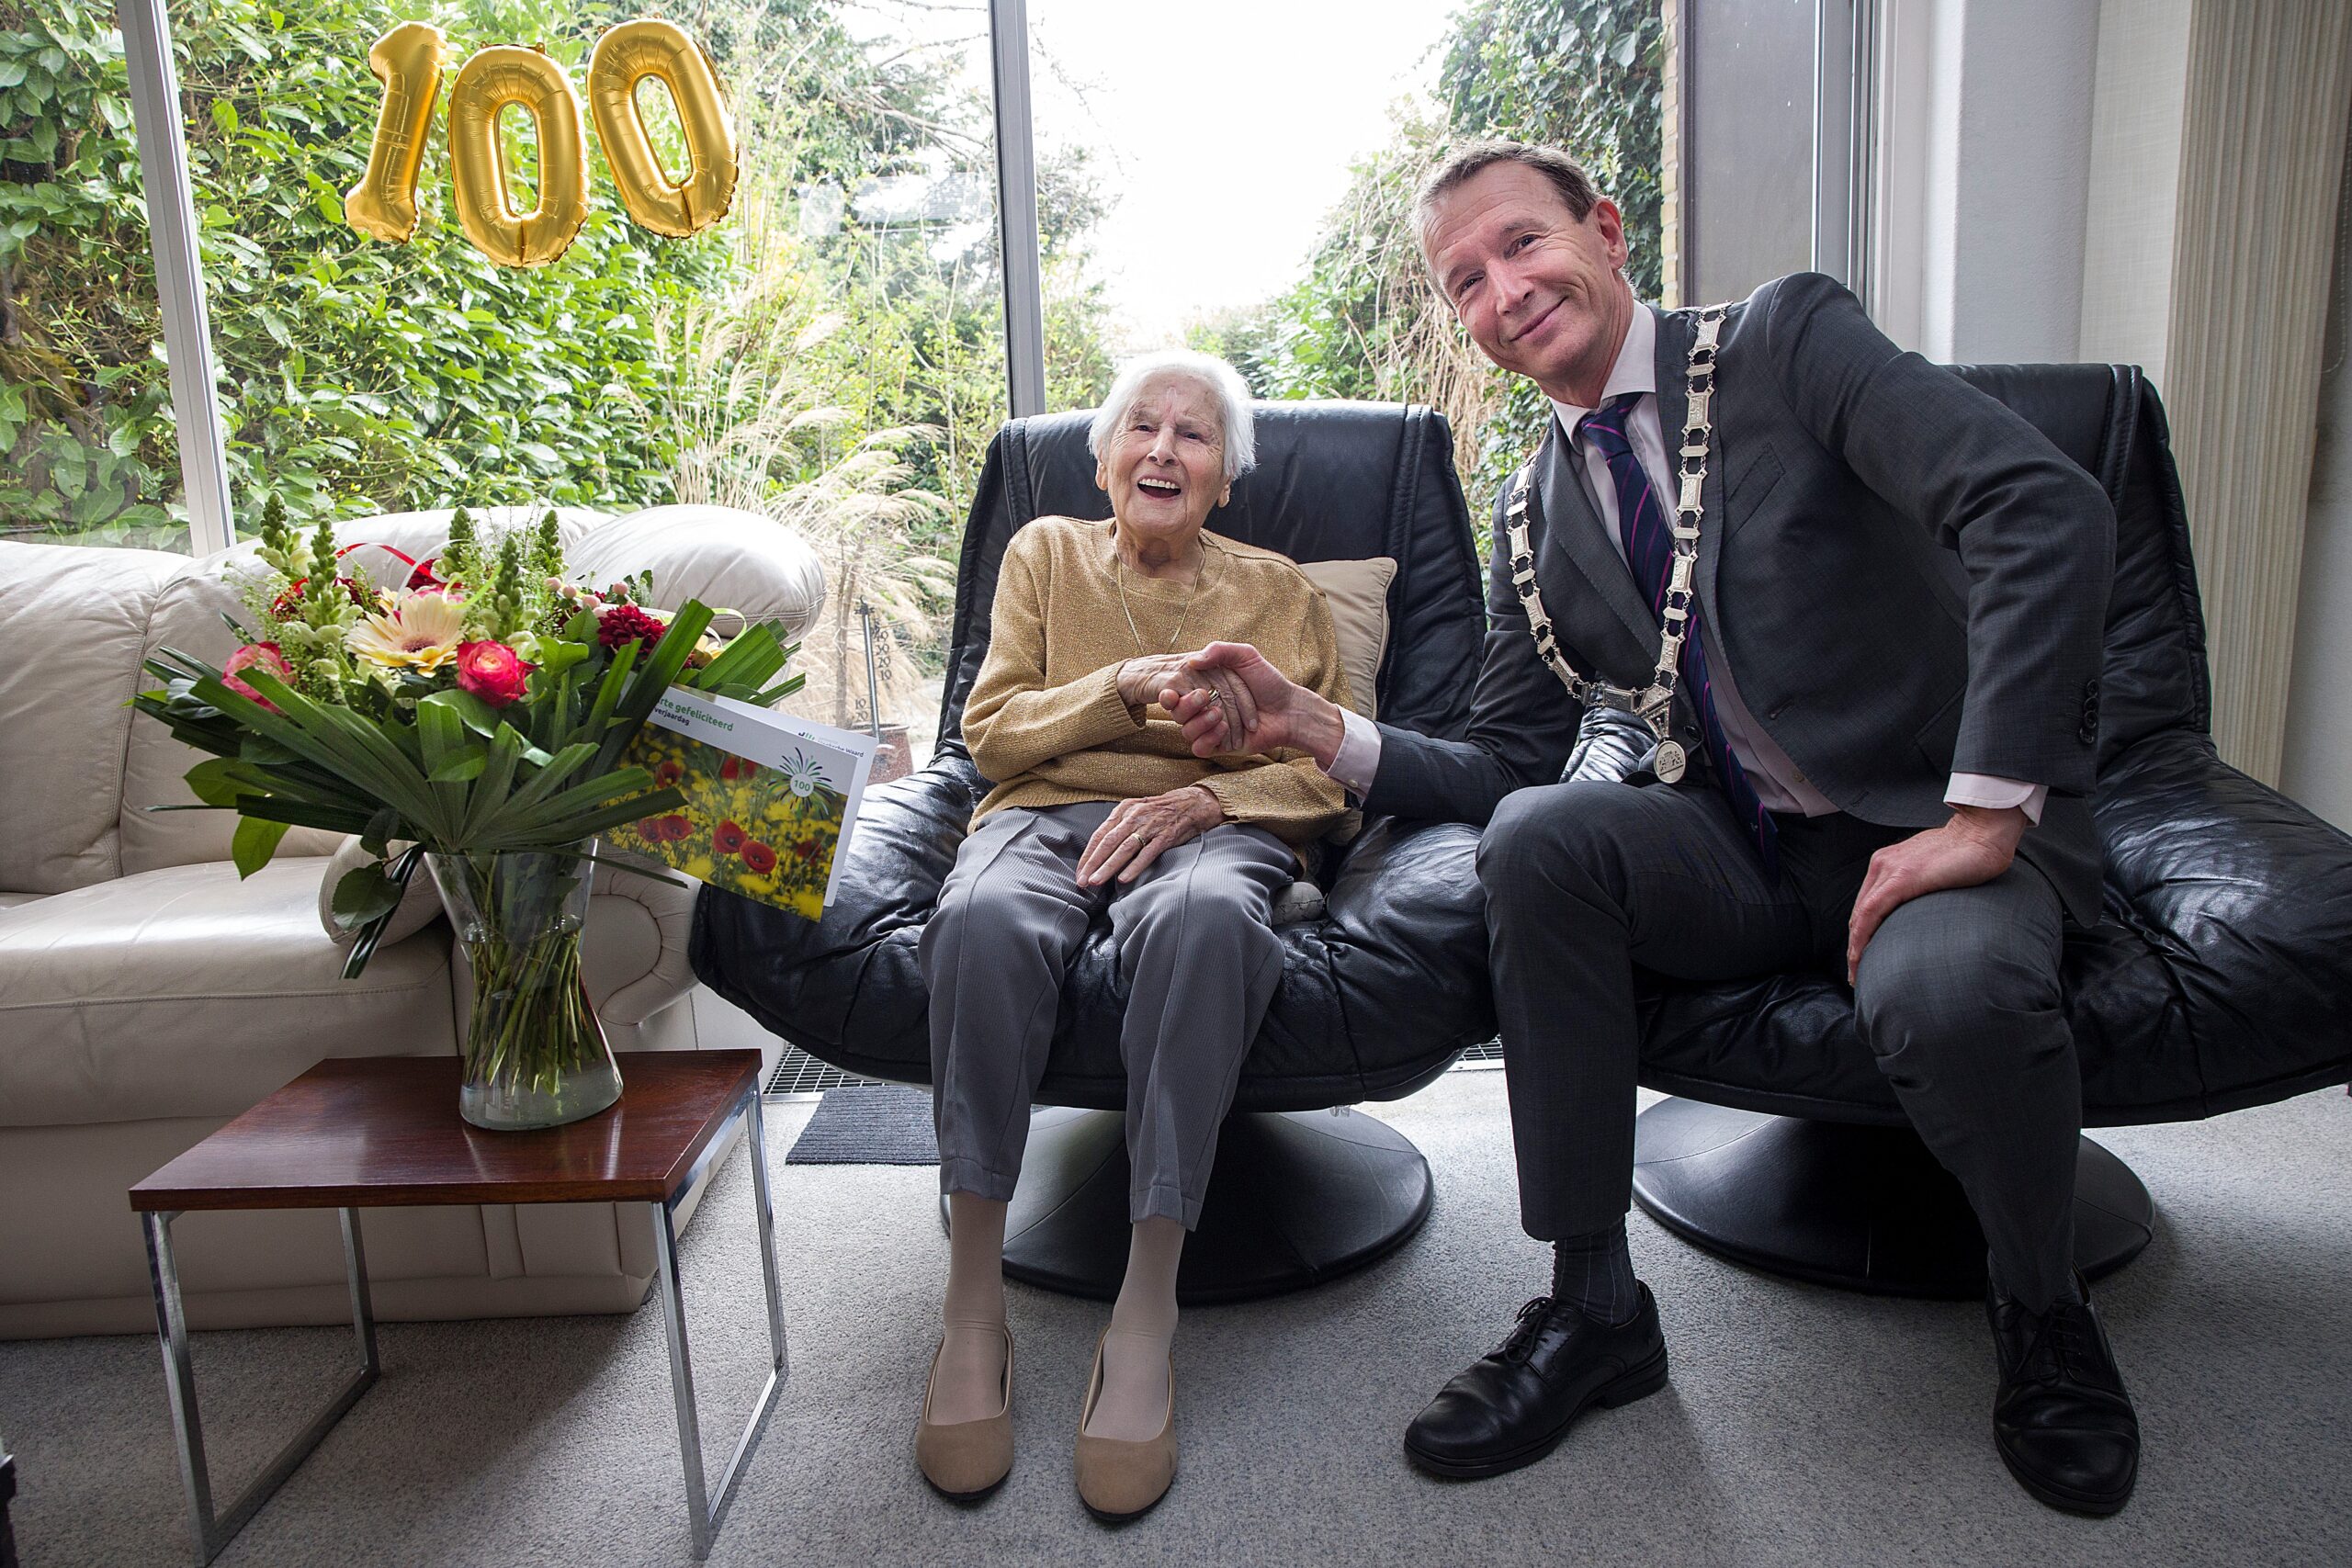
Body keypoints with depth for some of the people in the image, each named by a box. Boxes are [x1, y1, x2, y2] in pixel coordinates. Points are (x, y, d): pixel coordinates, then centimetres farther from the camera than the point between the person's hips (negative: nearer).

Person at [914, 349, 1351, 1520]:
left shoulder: (1274, 589, 22)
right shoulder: (1045, 552, 22)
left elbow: (1328, 771, 11)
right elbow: (992, 731, 11)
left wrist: (1199, 800, -9)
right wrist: (1128, 686, -6)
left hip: (1209, 829, 0)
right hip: (1049, 813, 1)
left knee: (1202, 917, -40)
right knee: (982, 916, -38)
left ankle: (1146, 1318, -33)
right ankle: (973, 1310, -28)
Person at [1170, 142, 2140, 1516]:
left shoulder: (1786, 342, -7)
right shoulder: (1536, 520, 8)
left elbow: (2050, 511, -20)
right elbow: (1504, 766, 8)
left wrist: (1985, 813, -25)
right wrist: (1316, 727, -8)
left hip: (1935, 826, -3)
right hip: (1744, 849, 4)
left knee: (1947, 989, -35)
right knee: (1534, 835, -24)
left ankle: (2045, 1317, 1)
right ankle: (1595, 1304, -12)